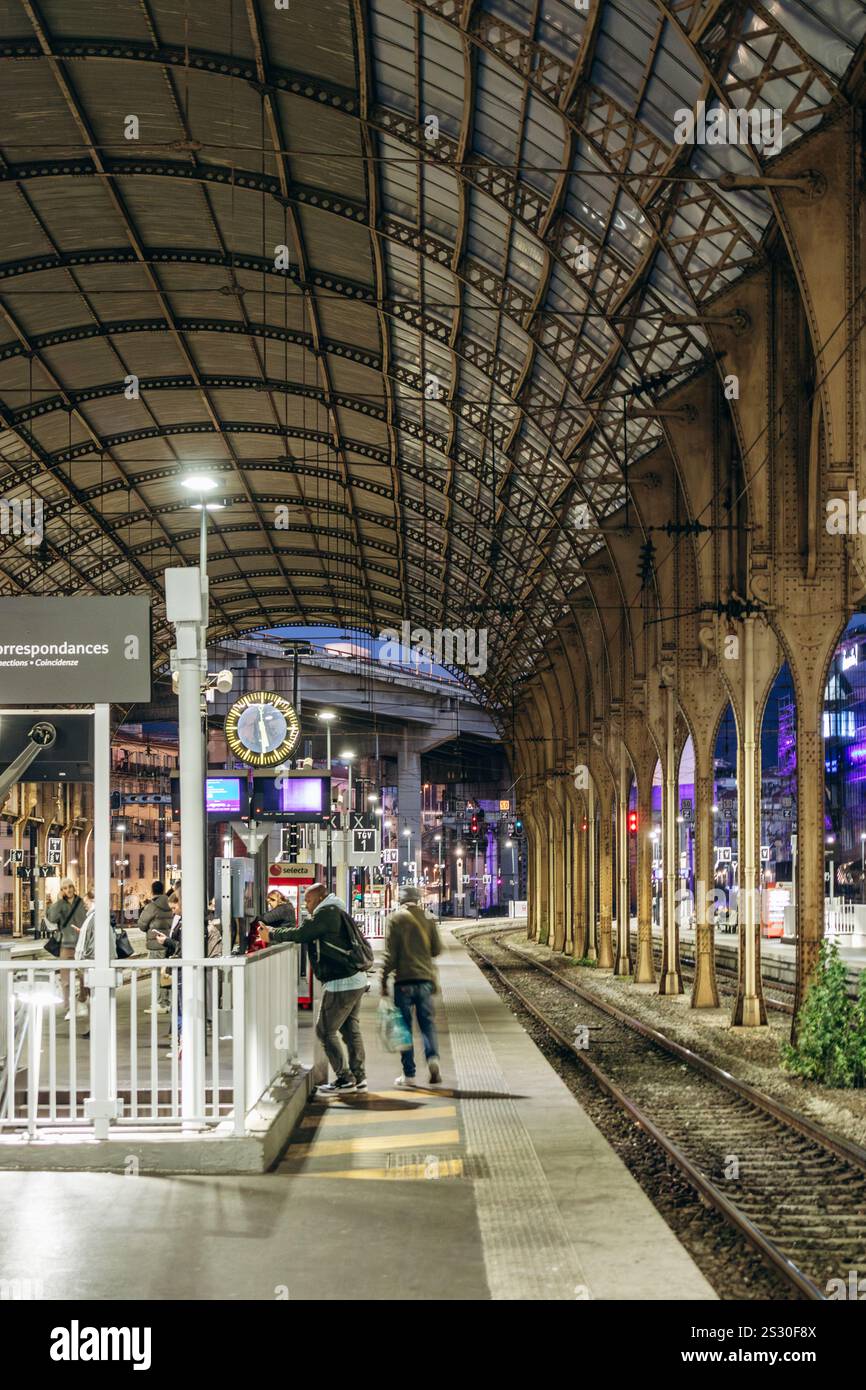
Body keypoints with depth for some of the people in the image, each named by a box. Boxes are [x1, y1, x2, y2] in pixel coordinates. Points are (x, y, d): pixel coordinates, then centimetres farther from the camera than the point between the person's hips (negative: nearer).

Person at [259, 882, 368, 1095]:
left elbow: (300, 934, -14)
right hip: (357, 980, 10)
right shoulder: (336, 913, 20)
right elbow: (307, 935, 19)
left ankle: (344, 1079, -2)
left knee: (325, 1031, -3)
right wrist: (274, 935, 13)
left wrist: (272, 935, 0)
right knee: (350, 1030, 14)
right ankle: (358, 1077, 17)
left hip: (341, 983, -10)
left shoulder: (326, 913, -11)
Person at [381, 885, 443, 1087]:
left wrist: (384, 981, -2)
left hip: (403, 979, -2)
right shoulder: (428, 918, 5)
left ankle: (409, 1074, 4)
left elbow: (390, 954, -7)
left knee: (404, 1026, 4)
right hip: (425, 978, 2)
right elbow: (437, 949, 8)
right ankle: (432, 1057, -13)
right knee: (427, 1022, 12)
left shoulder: (395, 918, -3)